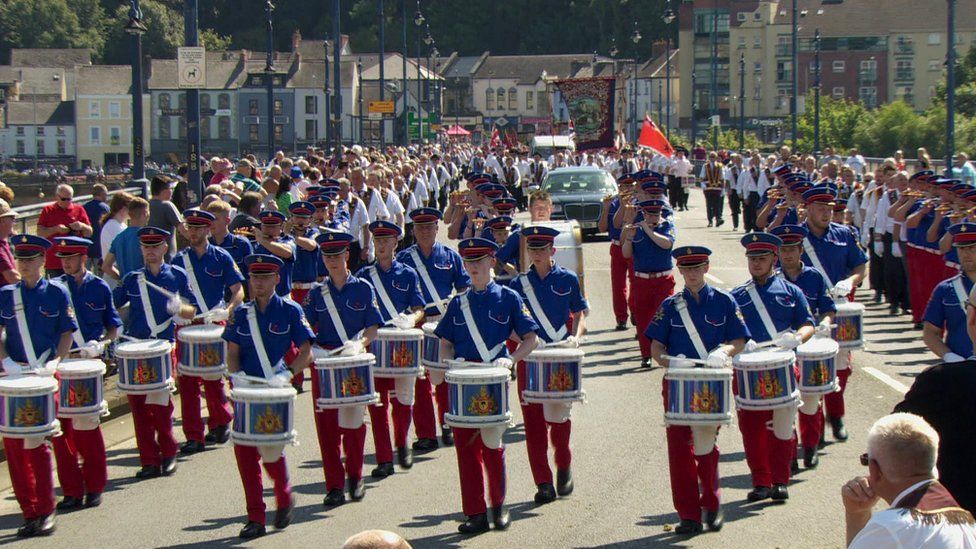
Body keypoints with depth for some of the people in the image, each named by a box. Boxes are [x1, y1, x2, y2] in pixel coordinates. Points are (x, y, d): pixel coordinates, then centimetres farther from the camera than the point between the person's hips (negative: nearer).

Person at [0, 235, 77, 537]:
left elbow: (67, 333, 4)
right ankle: (30, 513, 10)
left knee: (37, 443, -6)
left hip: (45, 376, -2)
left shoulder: (57, 293, 3)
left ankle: (45, 512, 5)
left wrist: (55, 362, -11)